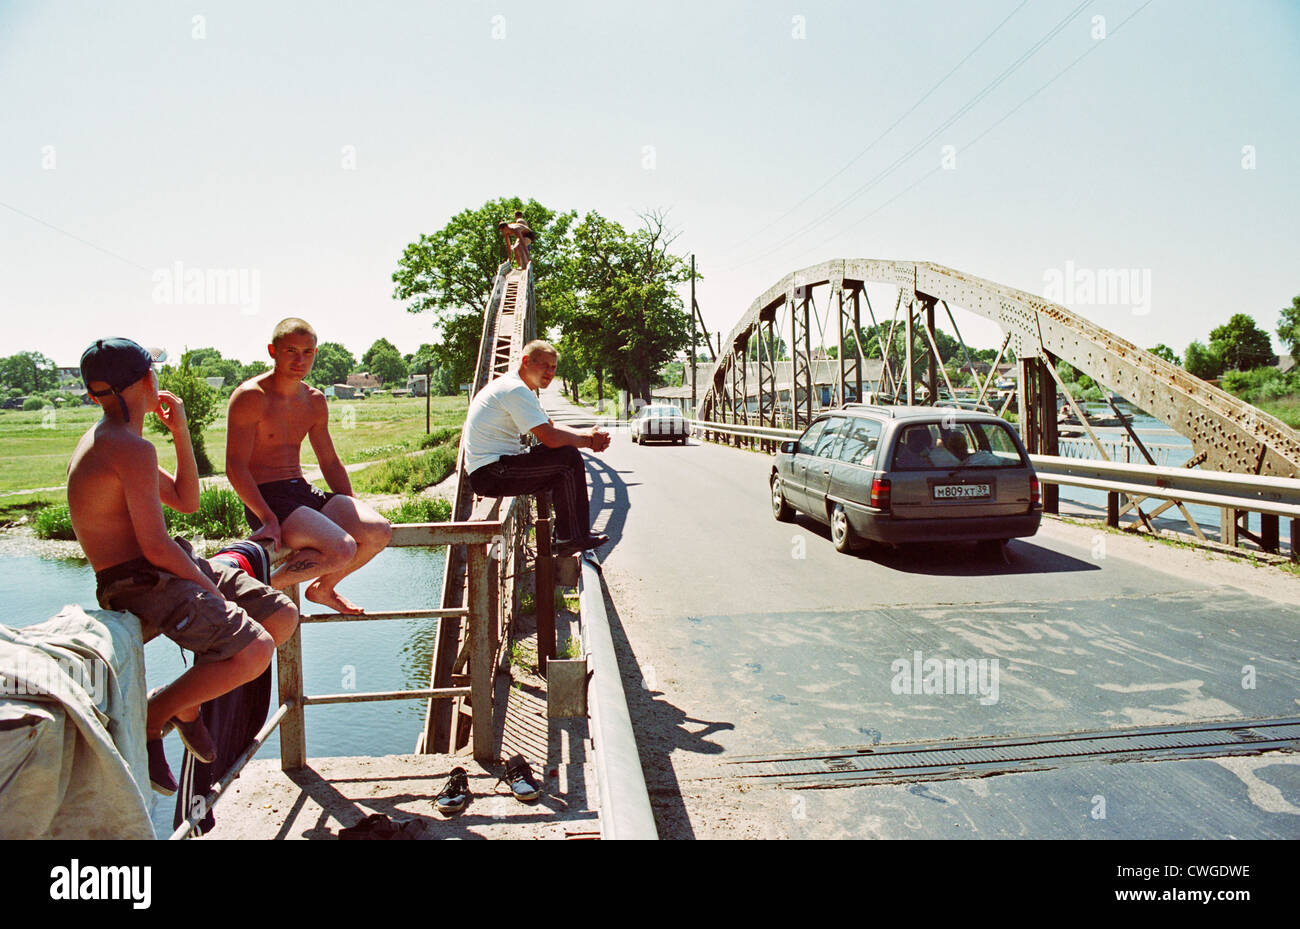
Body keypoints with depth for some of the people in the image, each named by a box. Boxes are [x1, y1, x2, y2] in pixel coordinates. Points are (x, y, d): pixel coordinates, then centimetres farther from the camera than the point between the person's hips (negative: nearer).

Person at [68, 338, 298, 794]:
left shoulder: (111, 442, 15)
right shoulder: (134, 448, -18)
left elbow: (187, 501, 21)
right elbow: (155, 548, -22)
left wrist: (180, 431, 12)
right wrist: (209, 588, -8)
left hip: (171, 569, 10)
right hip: (139, 584, -10)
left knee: (282, 616, 5)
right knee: (253, 652, -25)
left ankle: (187, 701, 16)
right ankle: (147, 719, -3)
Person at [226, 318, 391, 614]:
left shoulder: (315, 401, 13)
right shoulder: (250, 396, -9)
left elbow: (330, 462, 21)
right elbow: (235, 467, -14)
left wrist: (353, 513, 12)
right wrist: (267, 518, -25)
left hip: (305, 492, 7)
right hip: (266, 499, -7)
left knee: (379, 532, -11)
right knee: (341, 550, -28)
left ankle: (323, 587, 14)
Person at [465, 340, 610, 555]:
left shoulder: (522, 390, 19)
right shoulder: (516, 390, -16)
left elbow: (552, 427, 18)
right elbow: (551, 438, -23)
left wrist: (591, 435, 0)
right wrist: (589, 440, -7)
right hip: (490, 474, -11)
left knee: (562, 468, 16)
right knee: (568, 458, -15)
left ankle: (564, 534, 15)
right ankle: (574, 538, -7)